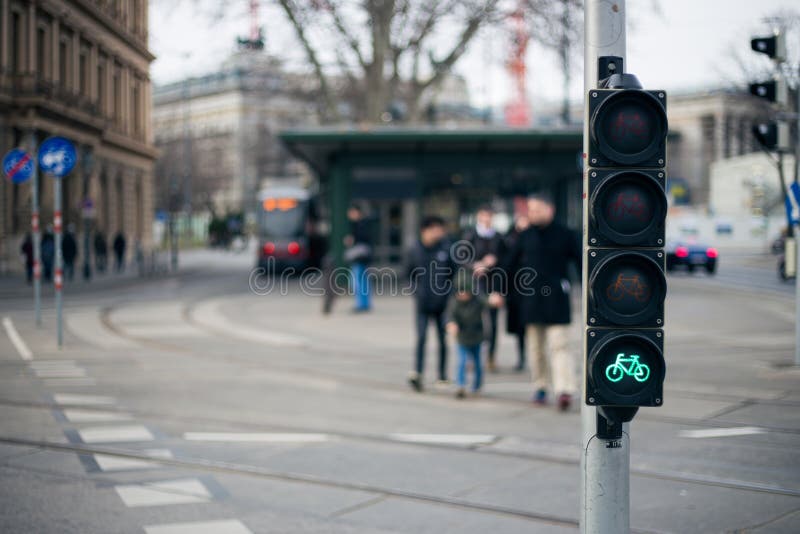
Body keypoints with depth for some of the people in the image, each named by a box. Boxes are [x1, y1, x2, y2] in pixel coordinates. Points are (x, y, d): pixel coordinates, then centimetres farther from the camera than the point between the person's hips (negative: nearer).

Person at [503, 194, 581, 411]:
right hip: (532, 299, 3)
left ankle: (564, 389, -18)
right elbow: (511, 265, 12)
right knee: (537, 347, 8)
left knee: (559, 345, -11)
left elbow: (582, 261, 3)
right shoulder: (525, 237, 8)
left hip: (557, 298, -3)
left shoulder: (565, 235, 1)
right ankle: (541, 387, 20)